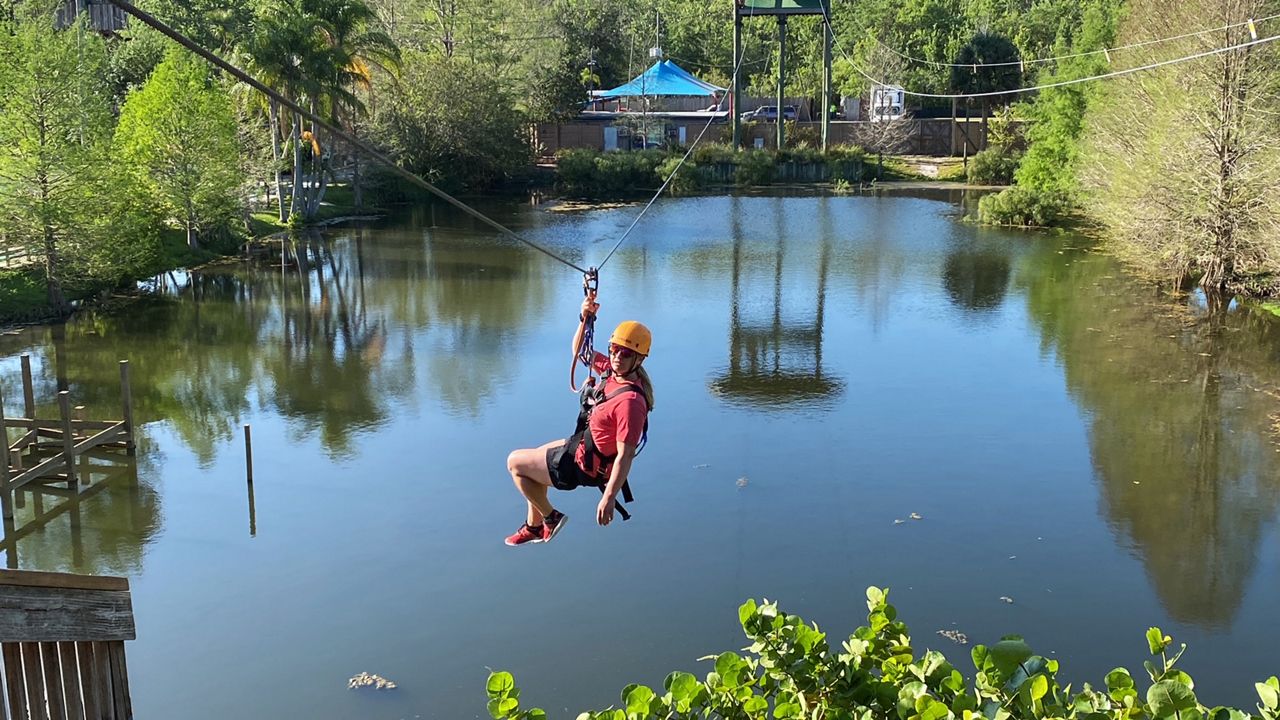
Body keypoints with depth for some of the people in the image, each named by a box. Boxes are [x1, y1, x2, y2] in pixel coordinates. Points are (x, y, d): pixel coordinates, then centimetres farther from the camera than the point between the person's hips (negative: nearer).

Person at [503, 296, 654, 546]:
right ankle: (534, 526, 43)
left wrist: (609, 498, -32)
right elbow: (579, 351, 7)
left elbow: (625, 456, -33)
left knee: (515, 462, 6)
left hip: (583, 465, -9)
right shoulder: (615, 370, -9)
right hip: (581, 443, 9)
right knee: (536, 456, 31)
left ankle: (550, 517, 19)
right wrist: (585, 318, -10)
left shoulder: (630, 401, -34)